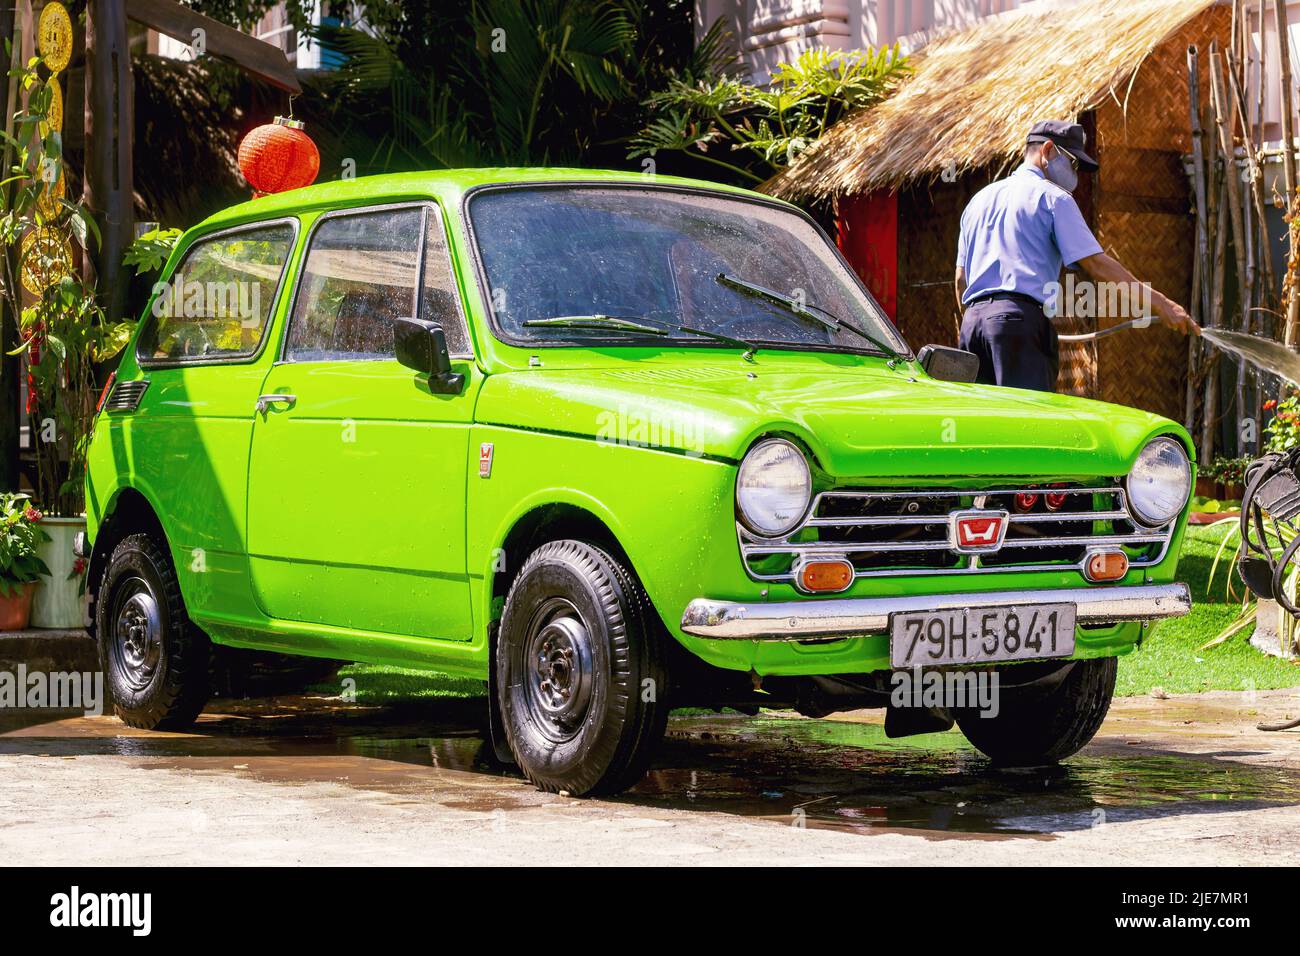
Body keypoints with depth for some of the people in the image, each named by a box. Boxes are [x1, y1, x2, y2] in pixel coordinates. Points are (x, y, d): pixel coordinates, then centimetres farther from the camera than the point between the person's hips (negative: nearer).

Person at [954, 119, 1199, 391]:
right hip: (1021, 316, -7)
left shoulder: (979, 199, 24)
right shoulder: (1052, 197, 3)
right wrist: (1159, 303, -5)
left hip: (972, 318, 7)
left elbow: (961, 279, 24)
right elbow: (1095, 264, -5)